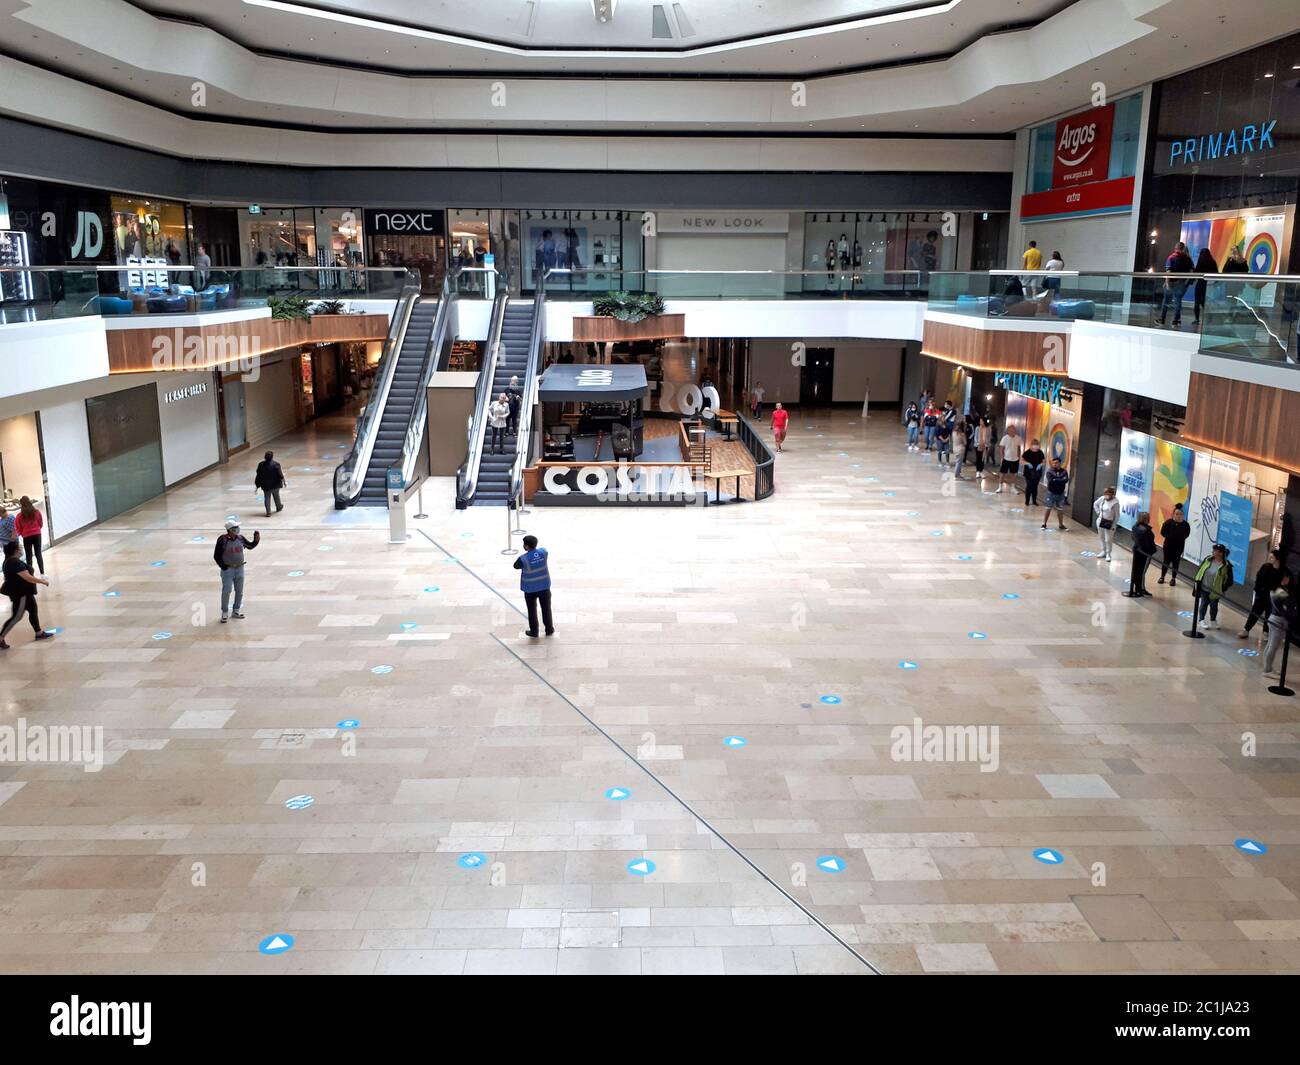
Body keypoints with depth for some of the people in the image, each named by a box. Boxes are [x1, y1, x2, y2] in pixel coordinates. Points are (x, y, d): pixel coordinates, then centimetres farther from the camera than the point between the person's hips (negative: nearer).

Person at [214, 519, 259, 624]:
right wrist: (224, 567, -13)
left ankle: (235, 611, 26)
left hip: (240, 569, 5)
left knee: (239, 591, 11)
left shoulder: (240, 538, 2)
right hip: (227, 569, -5)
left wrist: (256, 540, -3)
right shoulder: (222, 540, -14)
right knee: (226, 591, -6)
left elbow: (250, 546, 16)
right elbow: (216, 556, -10)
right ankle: (224, 613, 7)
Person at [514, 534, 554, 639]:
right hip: (544, 586, 3)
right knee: (546, 608, 17)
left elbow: (516, 566, -4)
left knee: (532, 611, 14)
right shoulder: (543, 551, -13)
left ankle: (534, 632, 23)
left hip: (530, 589, -3)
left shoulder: (523, 559, -24)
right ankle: (549, 630, 29)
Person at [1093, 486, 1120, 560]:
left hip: (1109, 523, -6)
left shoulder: (1115, 502, -22)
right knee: (1102, 538, 17)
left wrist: (1113, 526, -13)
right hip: (1101, 521, 6)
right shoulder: (1102, 498, -6)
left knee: (1108, 540, 1)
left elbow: (1117, 515, -14)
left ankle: (1108, 554, 12)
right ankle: (1103, 552, 32)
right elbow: (1095, 504, 17)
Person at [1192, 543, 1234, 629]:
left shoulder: (1226, 565, -18)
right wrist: (1198, 582, 5)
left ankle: (1213, 621, 34)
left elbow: (1229, 581, -10)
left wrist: (1223, 588, -13)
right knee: (1204, 603, 13)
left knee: (1214, 605, 13)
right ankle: (1202, 620, 27)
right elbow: (1200, 570, 5)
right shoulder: (1208, 559, -6)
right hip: (1204, 588, 2)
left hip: (1215, 591, -2)